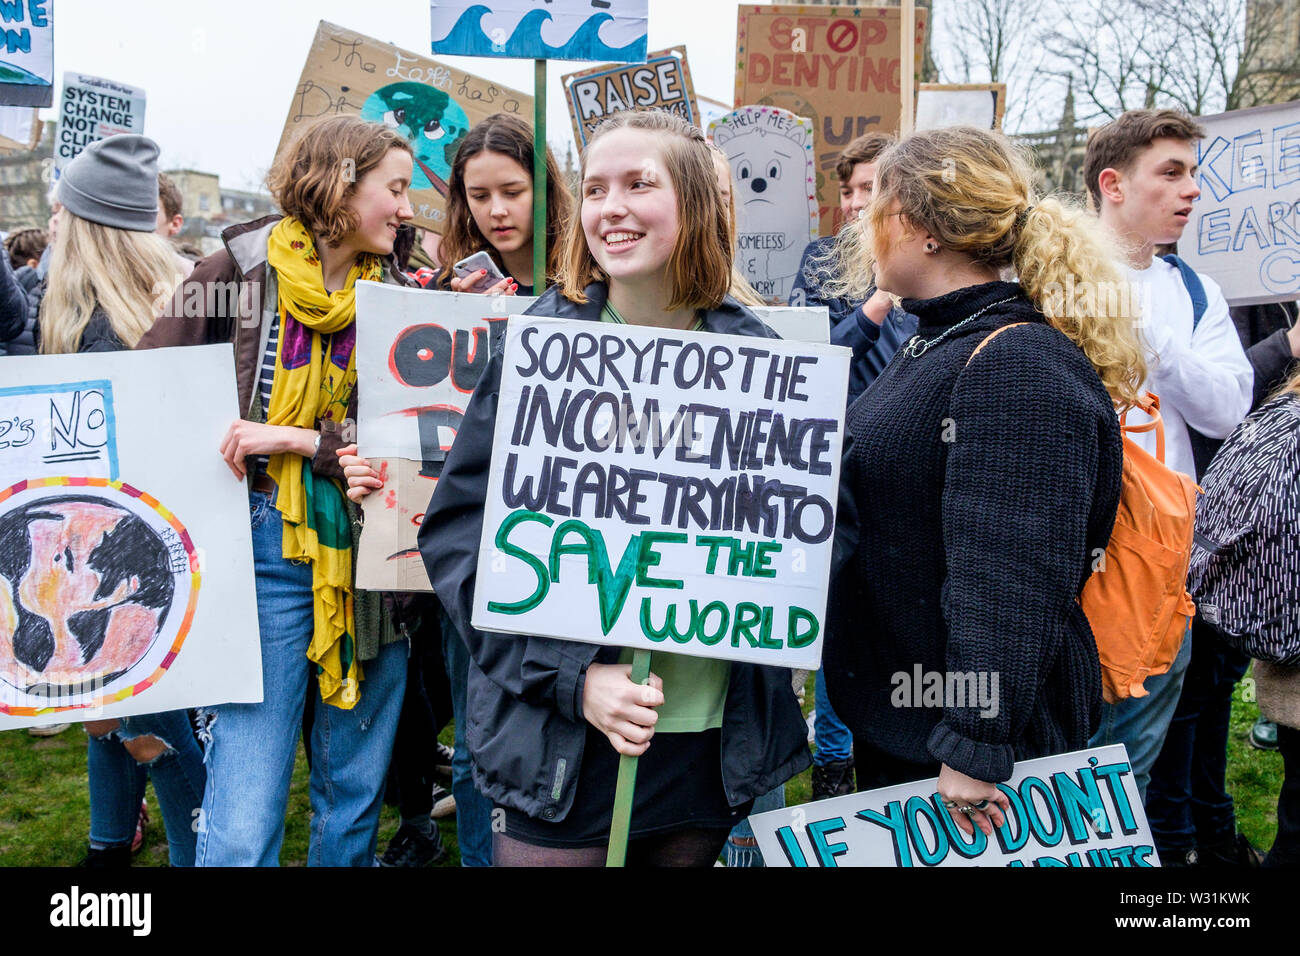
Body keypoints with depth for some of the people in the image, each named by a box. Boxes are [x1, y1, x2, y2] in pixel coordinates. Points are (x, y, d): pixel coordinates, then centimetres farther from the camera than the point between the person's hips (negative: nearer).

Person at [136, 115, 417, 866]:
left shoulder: (397, 293, 7)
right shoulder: (240, 272, -1)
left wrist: (296, 440, -14)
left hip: (370, 552, 4)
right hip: (271, 551, -3)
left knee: (356, 801, 15)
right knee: (243, 827, -5)